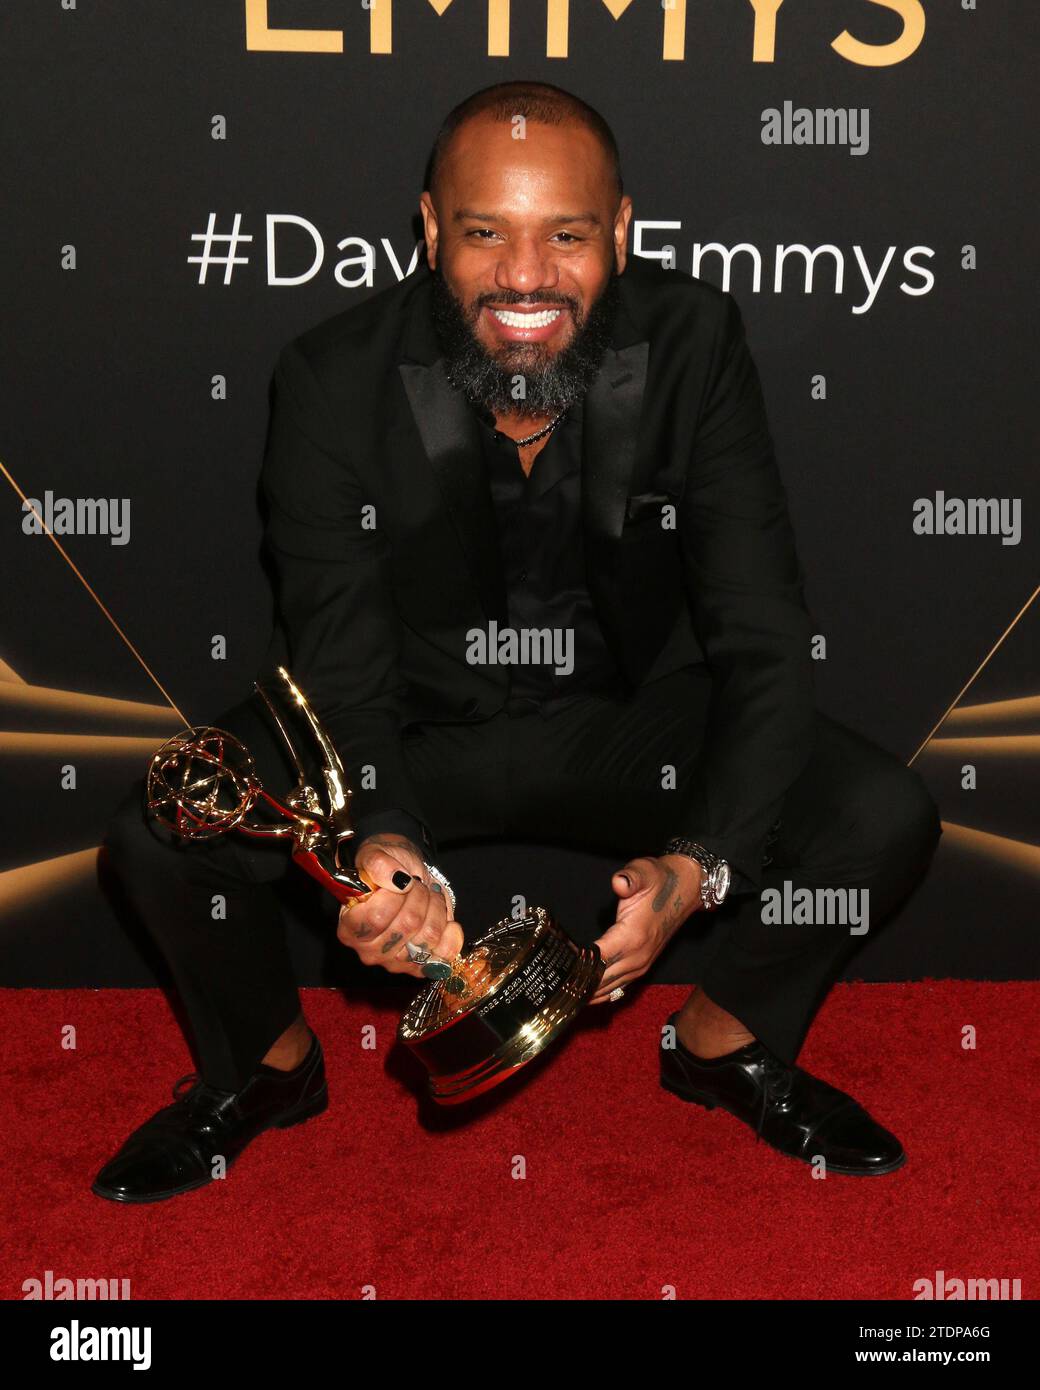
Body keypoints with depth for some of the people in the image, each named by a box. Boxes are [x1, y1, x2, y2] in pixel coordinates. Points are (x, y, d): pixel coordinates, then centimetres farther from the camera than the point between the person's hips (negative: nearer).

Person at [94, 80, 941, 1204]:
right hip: (414, 719, 0)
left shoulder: (693, 342, -18)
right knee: (157, 838, -22)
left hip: (629, 714, 1)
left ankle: (725, 1040, 12)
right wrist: (382, 849, -42)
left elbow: (764, 644, -18)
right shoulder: (334, 376, -20)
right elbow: (342, 668, -20)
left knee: (885, 816, -20)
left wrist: (701, 864, -34)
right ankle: (263, 1066, 12)